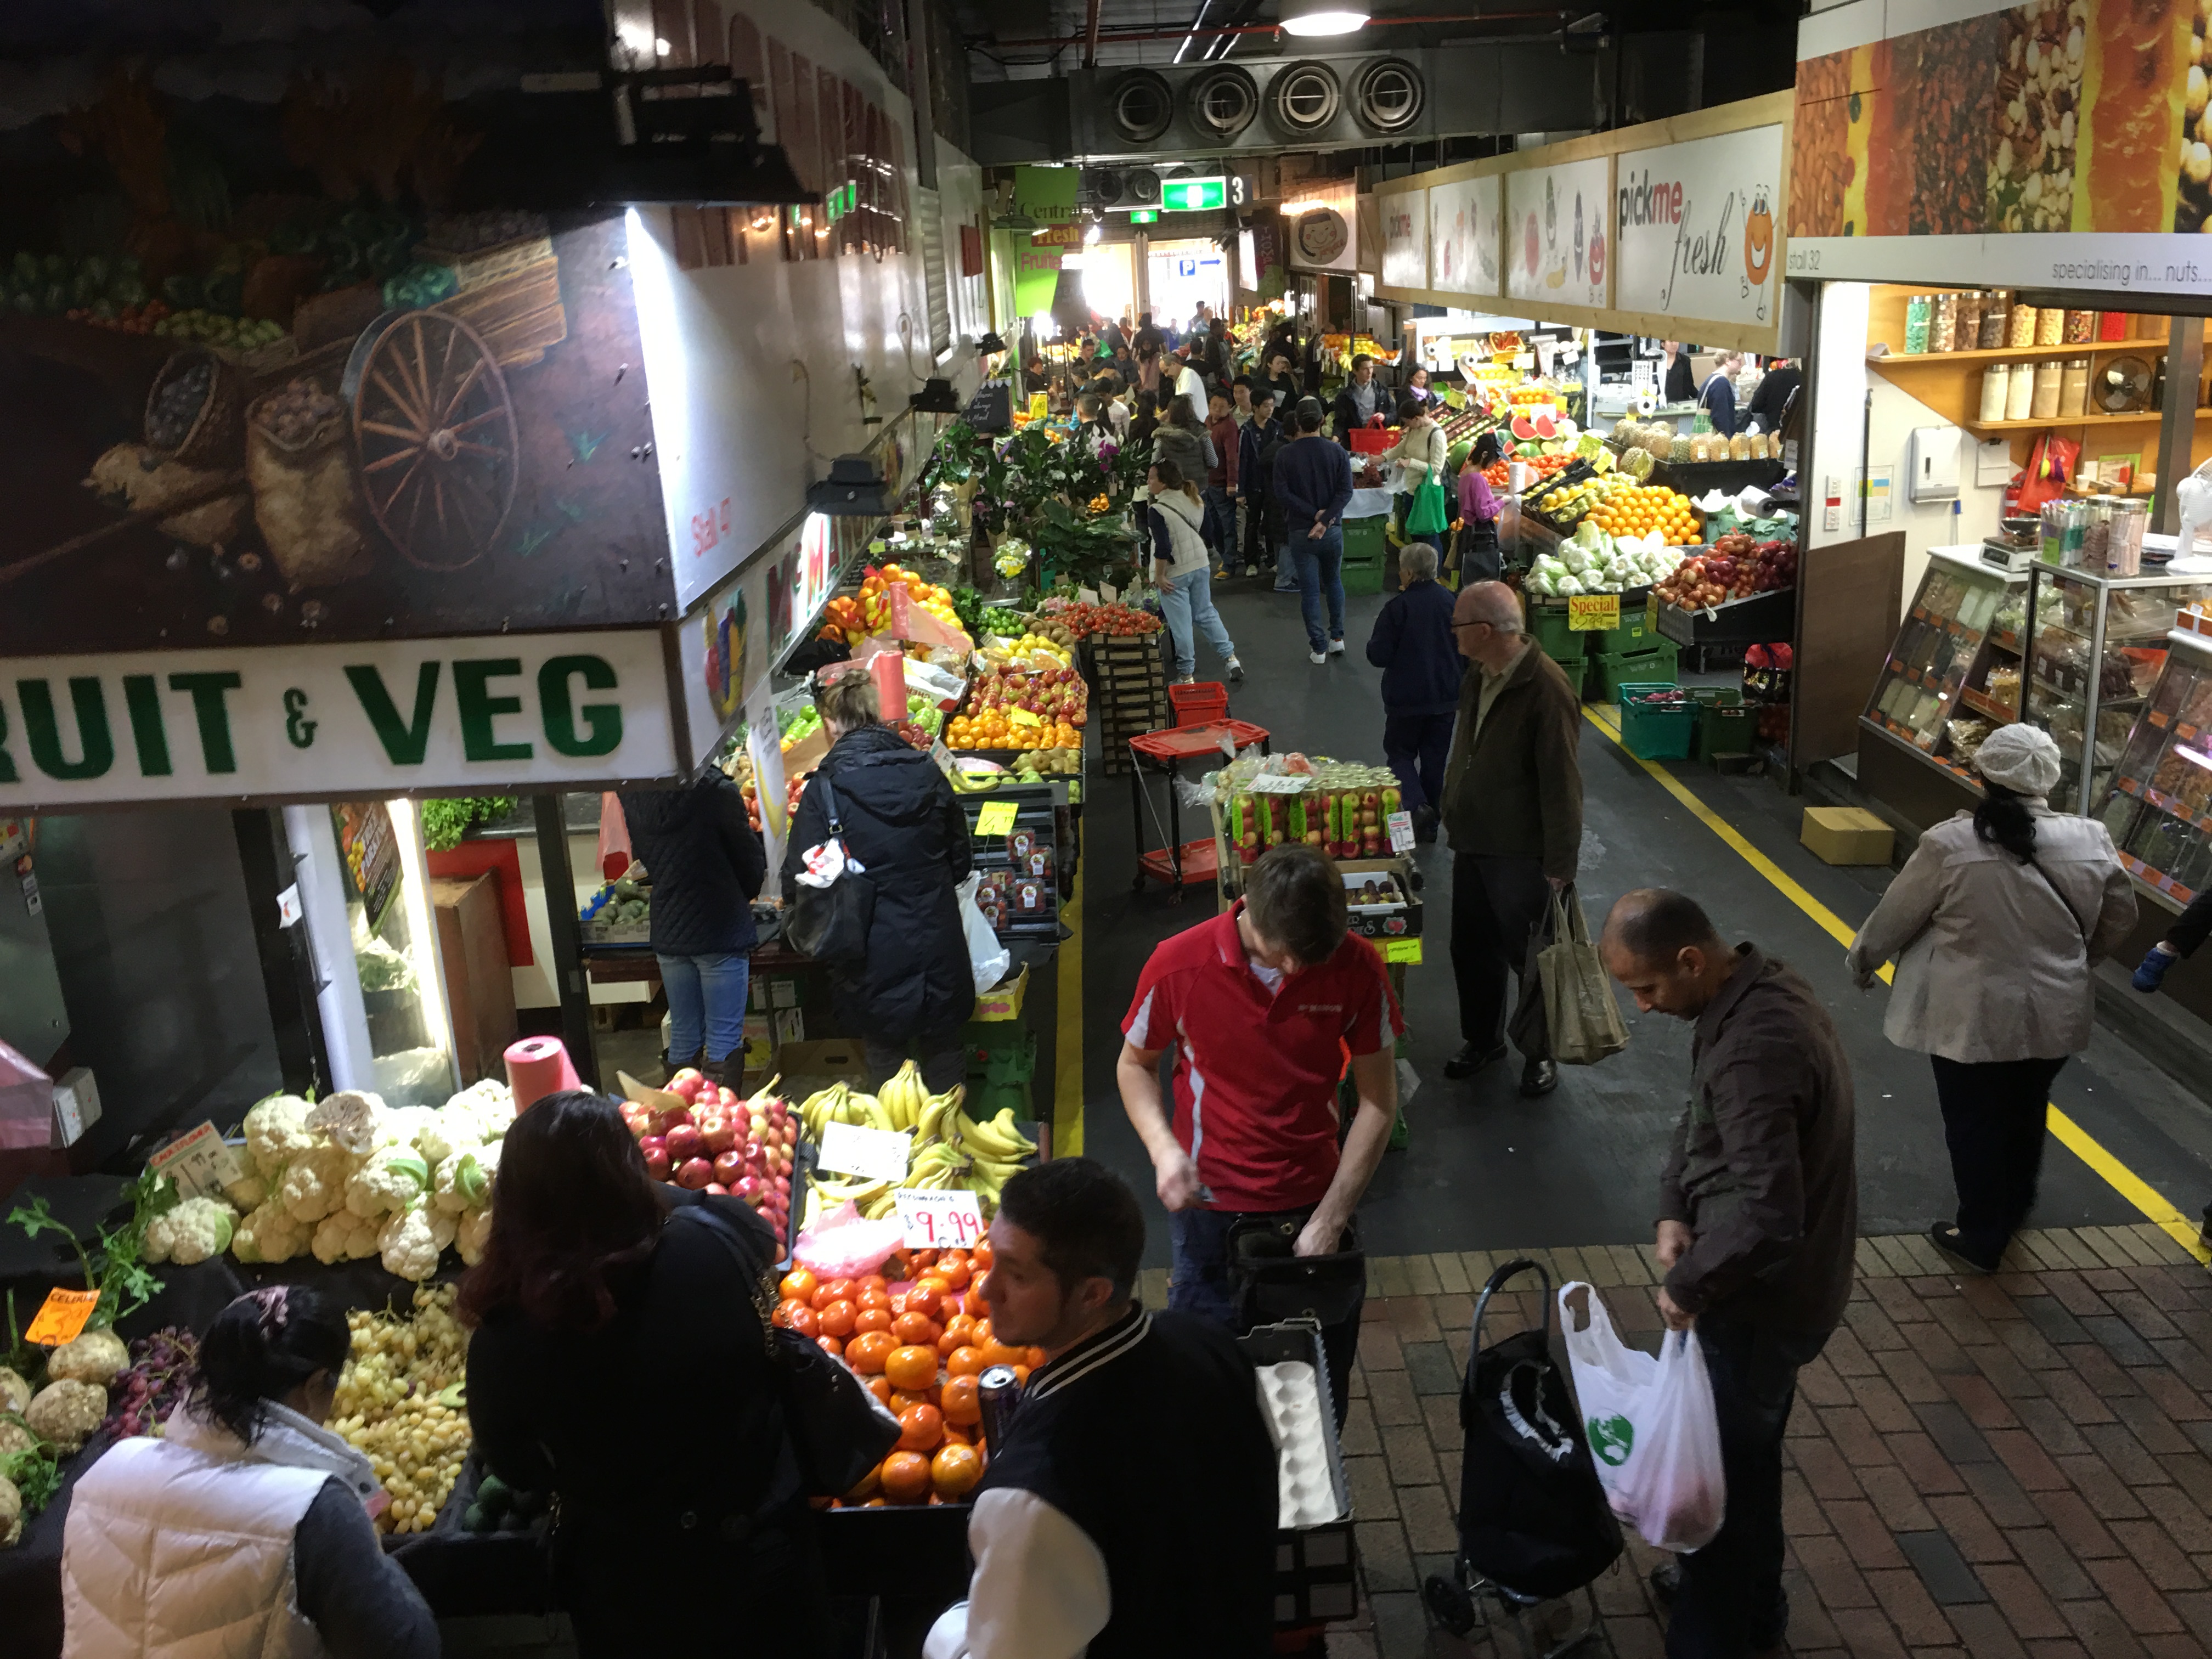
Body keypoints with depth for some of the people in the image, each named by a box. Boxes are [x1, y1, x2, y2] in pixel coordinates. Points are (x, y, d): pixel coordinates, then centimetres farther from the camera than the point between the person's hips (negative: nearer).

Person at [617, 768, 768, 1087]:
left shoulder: (632, 797, -2)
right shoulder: (716, 791, -16)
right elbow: (749, 855, -4)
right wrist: (746, 895, 16)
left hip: (667, 932, 5)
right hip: (720, 929, -5)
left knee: (682, 1037, 14)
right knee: (723, 1042, -1)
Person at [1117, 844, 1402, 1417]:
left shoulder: (1356, 967, -13)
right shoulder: (1179, 966, -16)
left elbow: (1378, 1100, -5)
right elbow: (1134, 1065, 1)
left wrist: (1330, 1219, -8)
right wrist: (1163, 1148, -17)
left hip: (1314, 1204, 1)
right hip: (1211, 1205, -1)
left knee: (1322, 1389, 14)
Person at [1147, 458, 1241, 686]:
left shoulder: (1157, 510, -20)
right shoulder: (1195, 500, 0)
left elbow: (1163, 548, -23)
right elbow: (1204, 532, 11)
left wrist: (1159, 575, -14)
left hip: (1174, 574, -7)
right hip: (1202, 565, 7)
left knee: (1180, 624, 4)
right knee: (1206, 613, 21)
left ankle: (1186, 674, 12)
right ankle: (1230, 657, 20)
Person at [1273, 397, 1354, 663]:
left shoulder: (1285, 455, -7)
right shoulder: (1337, 453, -5)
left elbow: (1282, 494, -14)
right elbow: (1346, 491, -13)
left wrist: (1313, 513, -14)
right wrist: (1325, 519, -18)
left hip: (1300, 531, -2)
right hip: (1332, 531, 2)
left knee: (1309, 590, 4)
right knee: (1334, 582, 22)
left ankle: (1319, 648, 5)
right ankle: (1337, 637, 25)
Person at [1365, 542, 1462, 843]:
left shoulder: (1398, 607, -18)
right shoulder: (1451, 601, -2)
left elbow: (1379, 656, -15)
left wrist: (1372, 642, 7)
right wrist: (1459, 687, 21)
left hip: (1407, 698, -4)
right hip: (1446, 697, 4)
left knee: (1400, 753, 10)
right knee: (1435, 757, 14)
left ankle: (1416, 805, -14)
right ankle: (1431, 823, 20)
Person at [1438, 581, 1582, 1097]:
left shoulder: (1546, 689, -22)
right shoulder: (1476, 682, 6)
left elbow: (1561, 786, -22)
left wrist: (1559, 865, -20)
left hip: (1522, 854, -8)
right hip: (1473, 844, 8)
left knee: (1530, 956, 7)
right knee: (1471, 948, 18)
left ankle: (1541, 1053, 25)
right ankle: (1481, 1039, 36)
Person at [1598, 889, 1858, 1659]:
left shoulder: (1754, 1050, -35)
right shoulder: (1756, 988, -3)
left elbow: (1765, 1219, -37)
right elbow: (1702, 1118, 10)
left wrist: (1687, 1285, -21)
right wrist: (1674, 1210, -2)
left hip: (1762, 1295, -9)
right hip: (1768, 1280, 9)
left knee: (1724, 1467, 10)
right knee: (1745, 1453, 27)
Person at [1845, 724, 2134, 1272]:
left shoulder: (1949, 844, -19)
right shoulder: (2091, 840, -7)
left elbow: (1896, 917, -7)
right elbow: (2120, 918, 8)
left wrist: (1862, 959, 11)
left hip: (1972, 1017, -4)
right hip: (2055, 1014, 4)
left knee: (1973, 1122, 12)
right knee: (2026, 1110, 25)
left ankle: (1981, 1236, 24)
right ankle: (2014, 1207, 45)